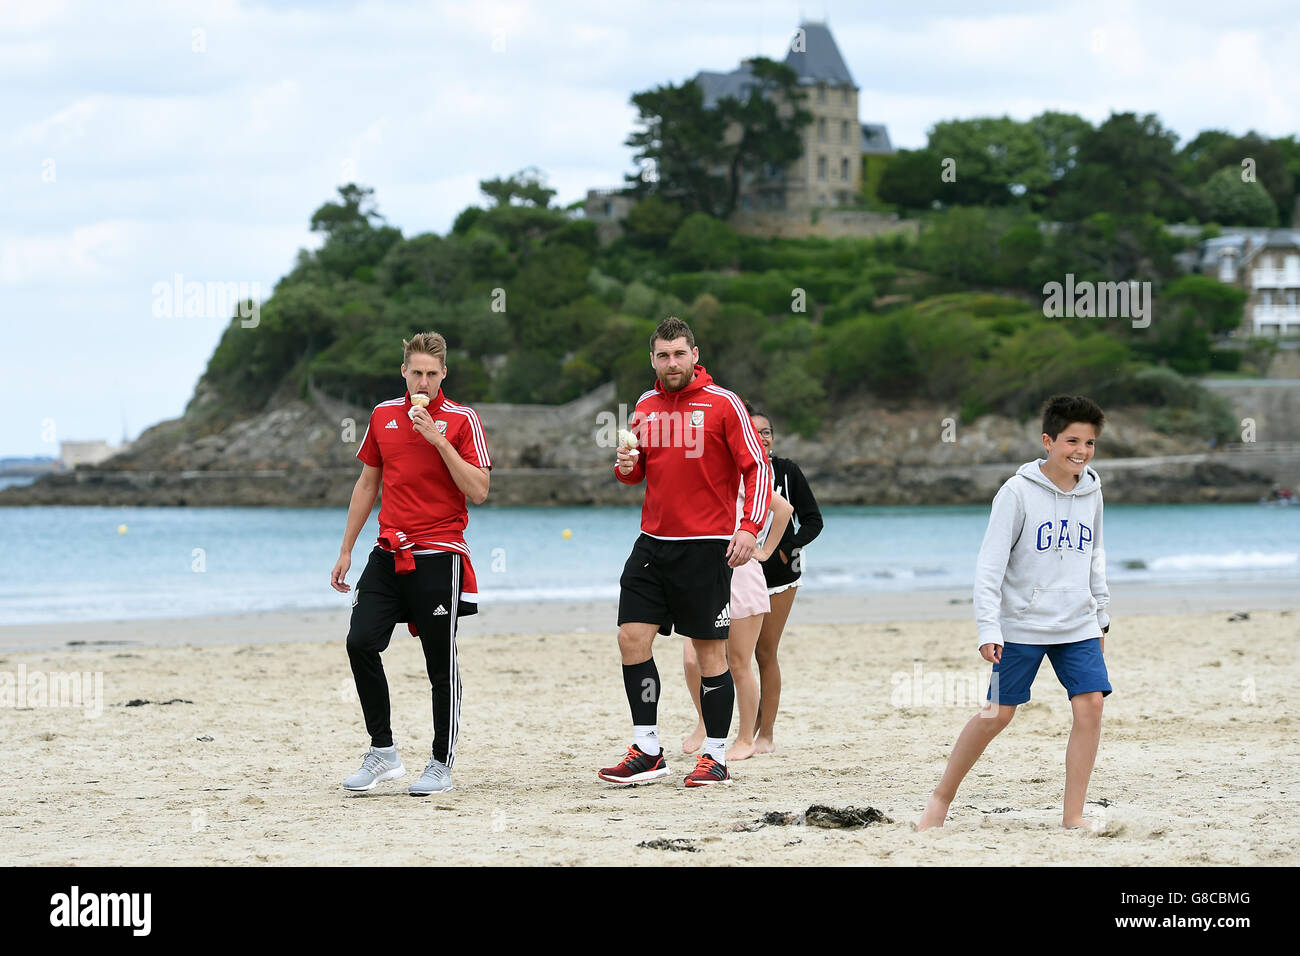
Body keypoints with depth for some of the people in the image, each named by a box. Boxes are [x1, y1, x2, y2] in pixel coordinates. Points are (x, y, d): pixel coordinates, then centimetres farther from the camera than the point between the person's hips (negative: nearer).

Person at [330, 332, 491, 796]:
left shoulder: (462, 420, -3)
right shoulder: (383, 415, 10)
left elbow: (478, 491, -12)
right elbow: (367, 484, 18)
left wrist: (439, 439, -18)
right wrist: (346, 550, 17)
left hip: (439, 557, -4)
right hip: (389, 554, 4)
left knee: (441, 663, 0)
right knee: (361, 642, -9)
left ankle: (442, 764, 10)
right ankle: (382, 752, 3)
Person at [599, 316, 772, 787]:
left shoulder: (723, 404, -6)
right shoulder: (646, 406, 10)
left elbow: (757, 467, -6)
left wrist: (750, 527, -18)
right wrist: (626, 466, -3)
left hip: (706, 545, -5)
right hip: (653, 541, 5)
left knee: (710, 650, 0)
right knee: (632, 637, -3)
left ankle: (716, 757, 8)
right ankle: (647, 752, 4)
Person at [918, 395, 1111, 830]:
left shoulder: (1091, 493, 5)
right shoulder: (1018, 492, -11)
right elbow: (990, 565, -12)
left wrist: (1101, 617, 21)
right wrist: (988, 627, -17)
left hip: (1078, 626, 4)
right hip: (1021, 625, -4)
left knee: (1090, 704, -10)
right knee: (999, 713, -1)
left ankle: (1073, 815, -4)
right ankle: (942, 798, 16)